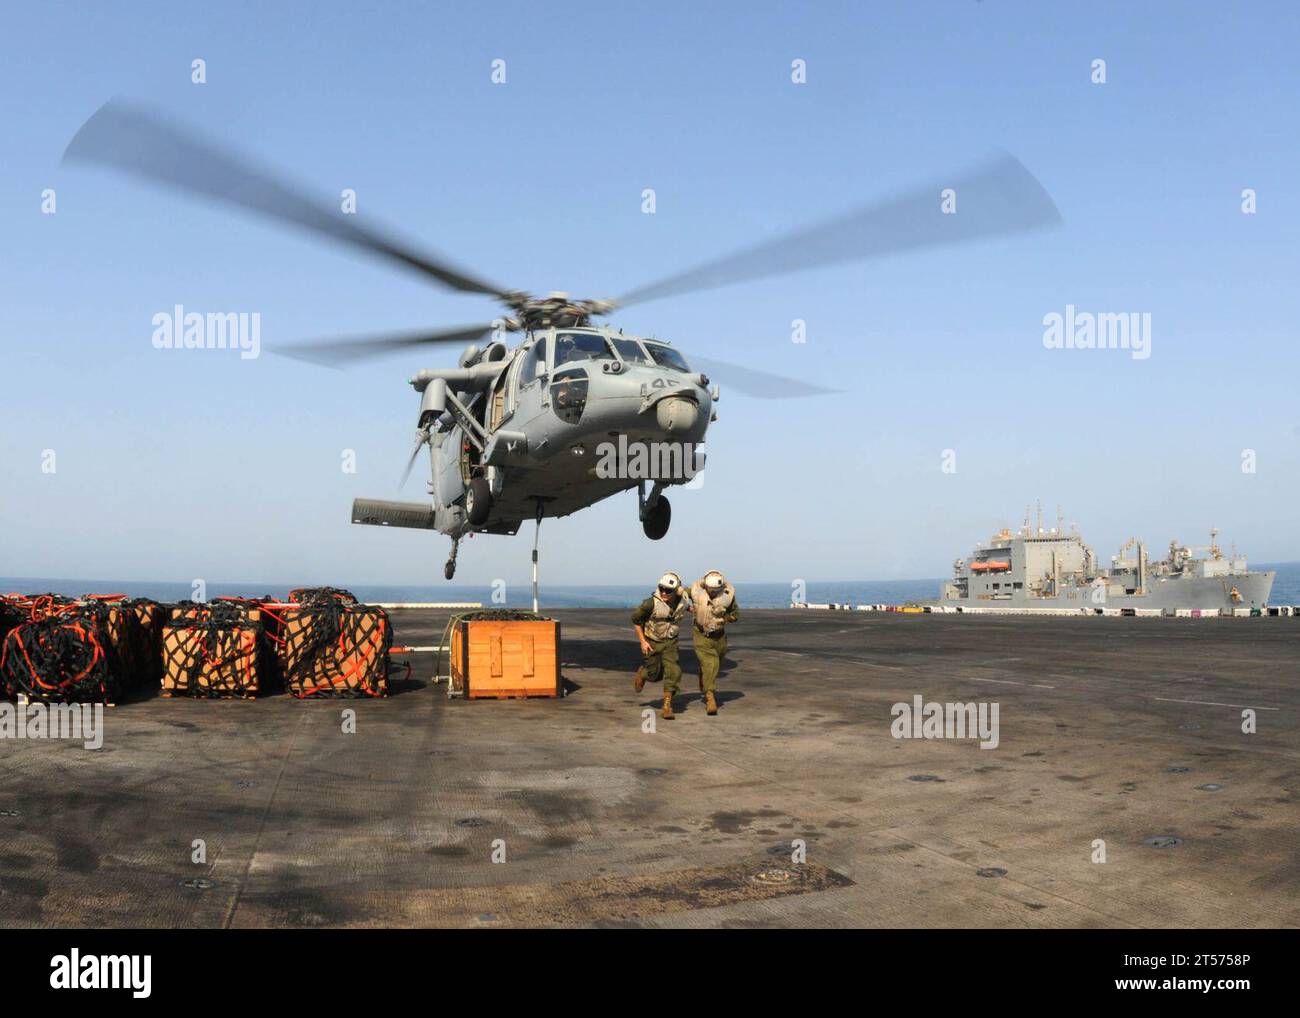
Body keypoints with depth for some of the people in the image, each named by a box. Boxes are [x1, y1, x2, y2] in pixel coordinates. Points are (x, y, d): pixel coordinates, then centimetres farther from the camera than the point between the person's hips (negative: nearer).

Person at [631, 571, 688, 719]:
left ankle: (667, 705, -3)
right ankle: (642, 673, 45)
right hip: (651, 642, -2)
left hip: (670, 642, 2)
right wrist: (642, 641, -12)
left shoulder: (683, 603, -14)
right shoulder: (652, 603, -26)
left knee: (673, 671, -15)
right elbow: (636, 619, -12)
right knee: (655, 674, 9)